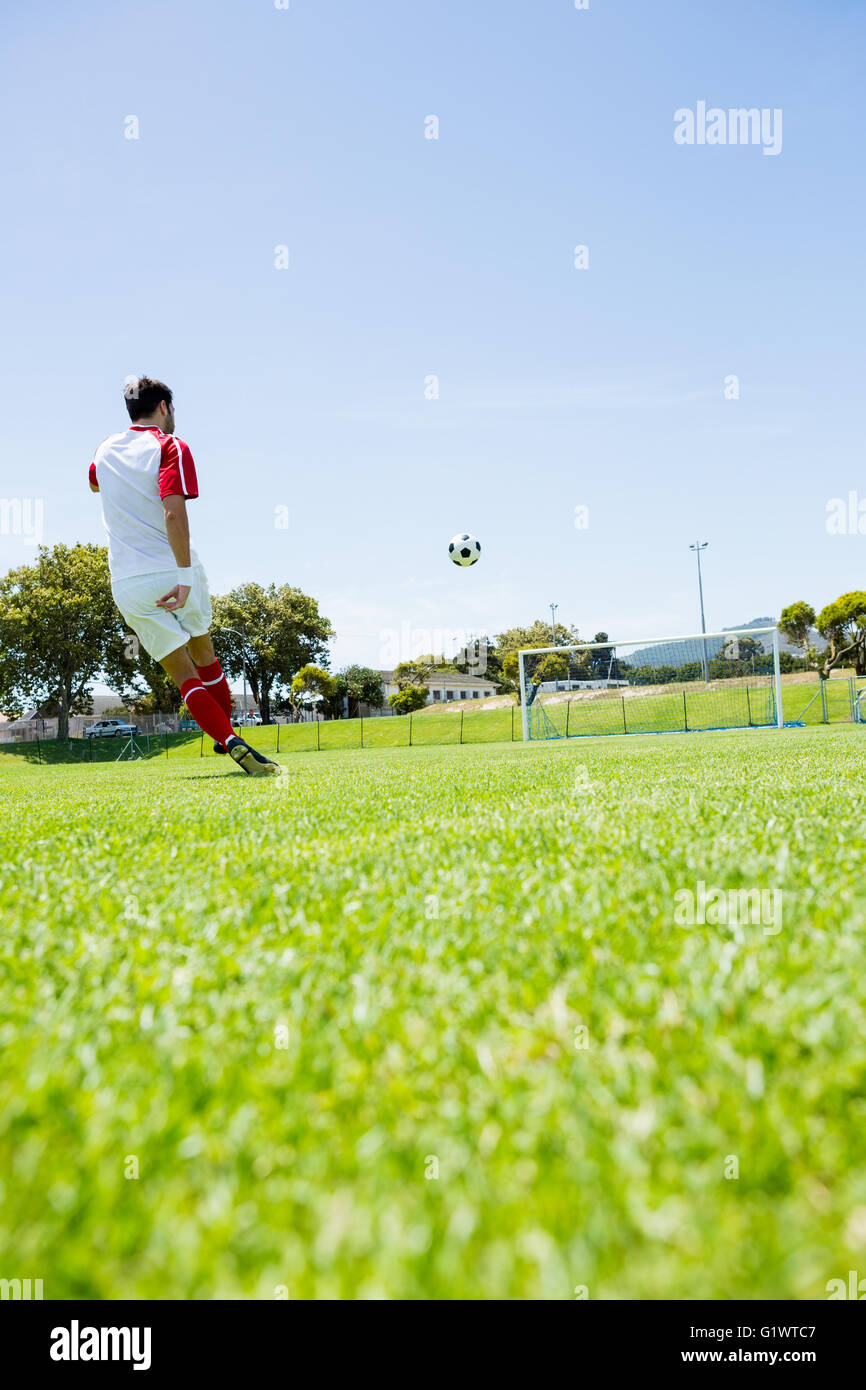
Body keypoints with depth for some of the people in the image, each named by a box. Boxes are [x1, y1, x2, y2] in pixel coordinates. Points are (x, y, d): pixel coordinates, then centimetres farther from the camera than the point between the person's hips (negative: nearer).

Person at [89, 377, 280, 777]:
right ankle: (226, 735, 28)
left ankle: (229, 740, -17)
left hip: (128, 585, 3)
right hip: (174, 574, -3)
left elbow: (95, 485, 38)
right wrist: (185, 574, -24)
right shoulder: (170, 447, -5)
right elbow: (173, 511, -21)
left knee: (184, 675, 1)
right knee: (204, 654, 22)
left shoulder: (106, 449, 13)